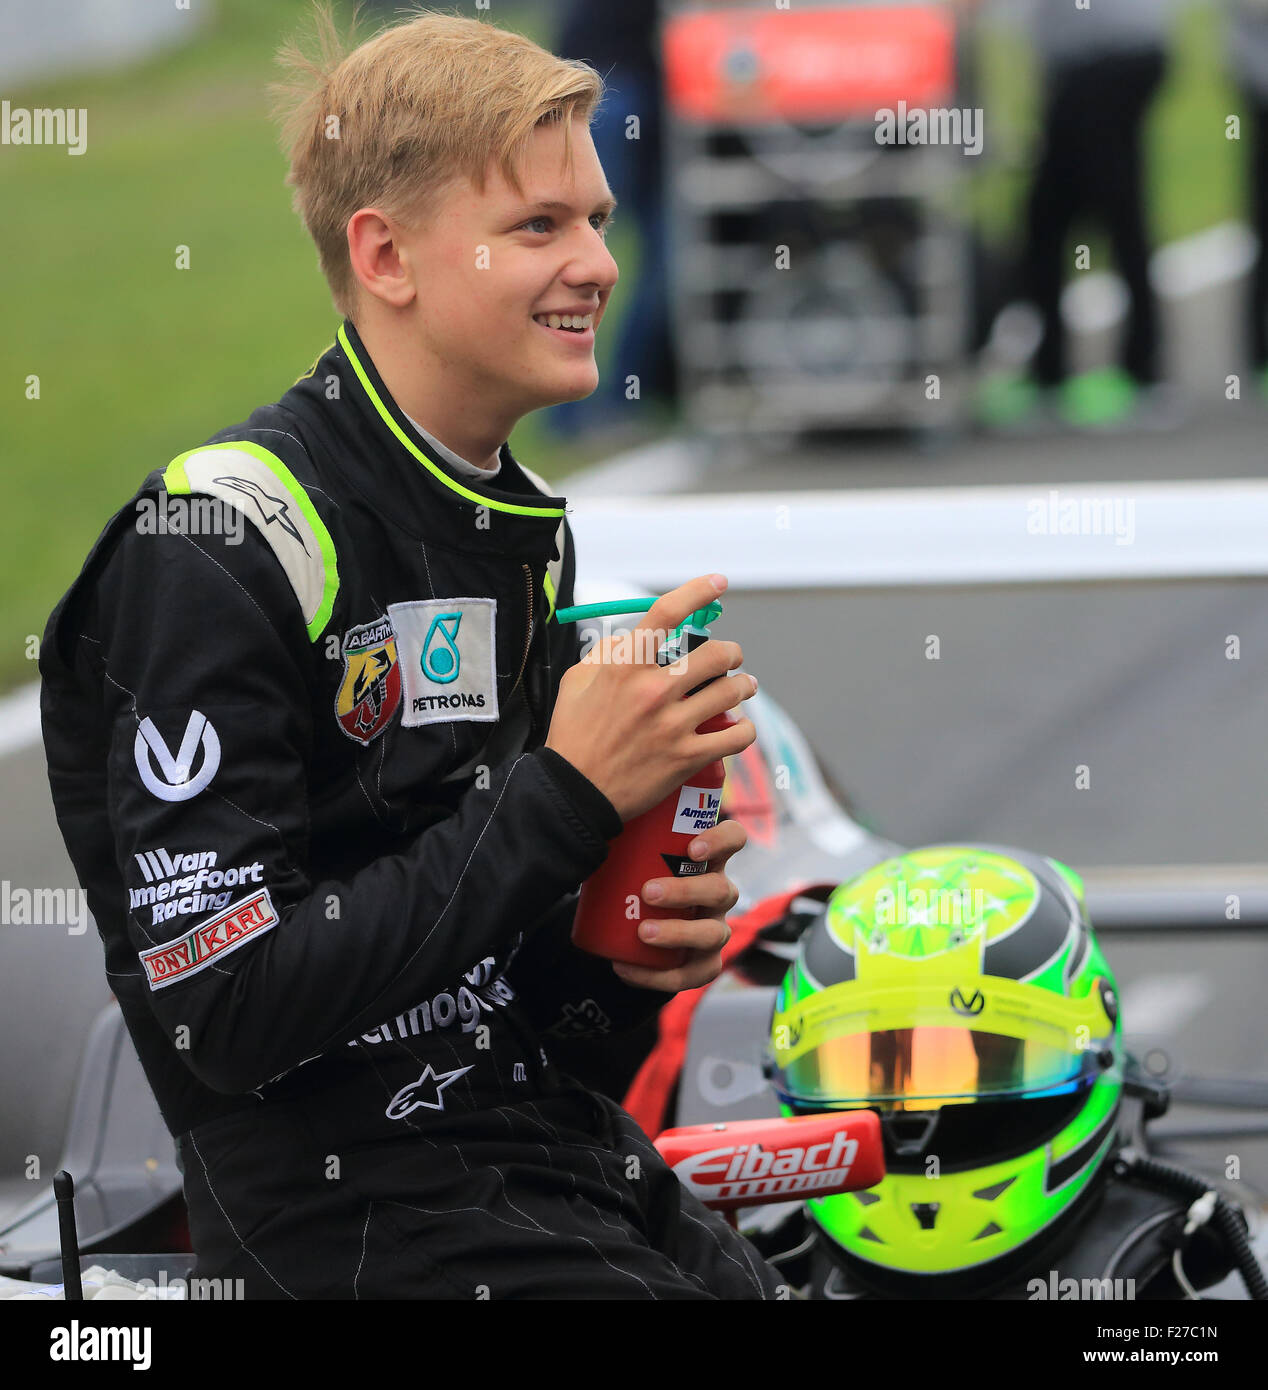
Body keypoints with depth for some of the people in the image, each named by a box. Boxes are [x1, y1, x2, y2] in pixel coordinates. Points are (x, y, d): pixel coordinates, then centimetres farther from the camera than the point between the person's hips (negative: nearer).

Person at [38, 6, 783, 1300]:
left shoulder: (527, 533, 12)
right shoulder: (221, 542, -15)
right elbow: (230, 1009, -21)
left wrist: (621, 959, -2)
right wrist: (570, 794, -19)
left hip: (555, 1140, 9)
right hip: (343, 1199, -8)